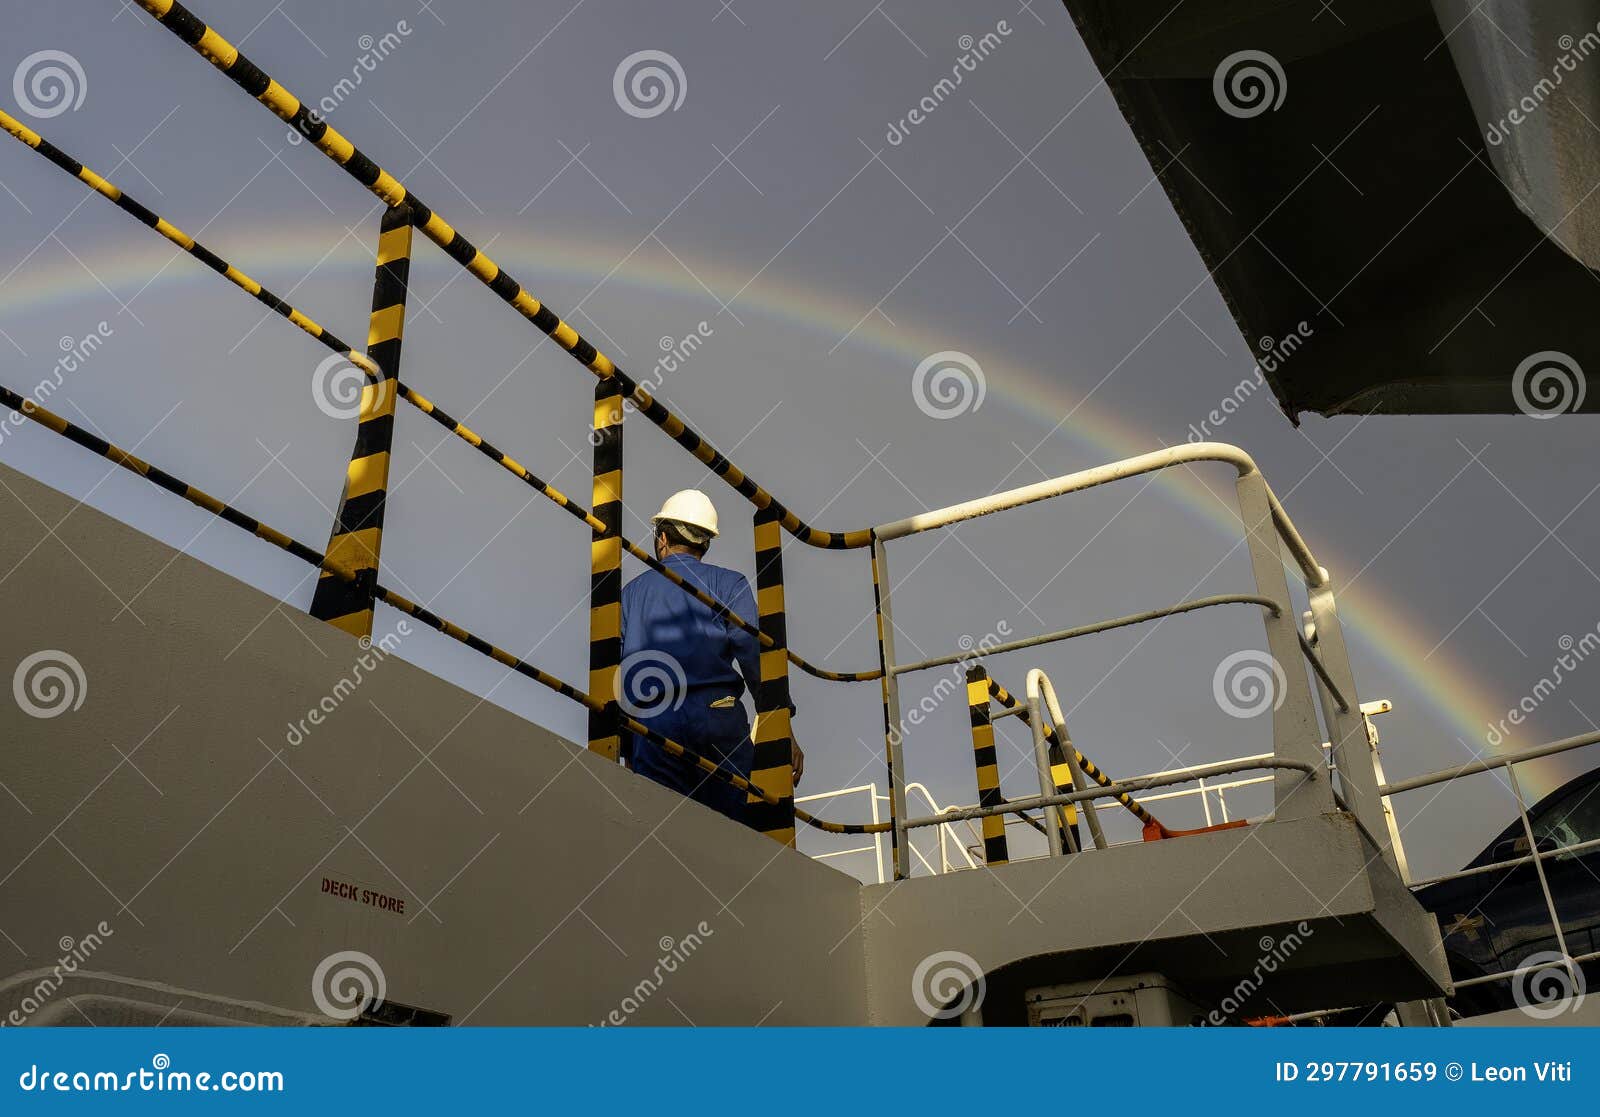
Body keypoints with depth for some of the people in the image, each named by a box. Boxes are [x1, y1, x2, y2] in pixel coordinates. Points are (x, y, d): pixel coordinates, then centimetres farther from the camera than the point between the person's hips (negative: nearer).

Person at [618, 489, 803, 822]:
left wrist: (629, 749, 20)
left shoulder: (631, 592, 18)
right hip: (717, 717, -2)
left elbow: (616, 671, 15)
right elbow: (756, 656, -3)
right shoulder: (728, 584, 9)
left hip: (650, 727, 3)